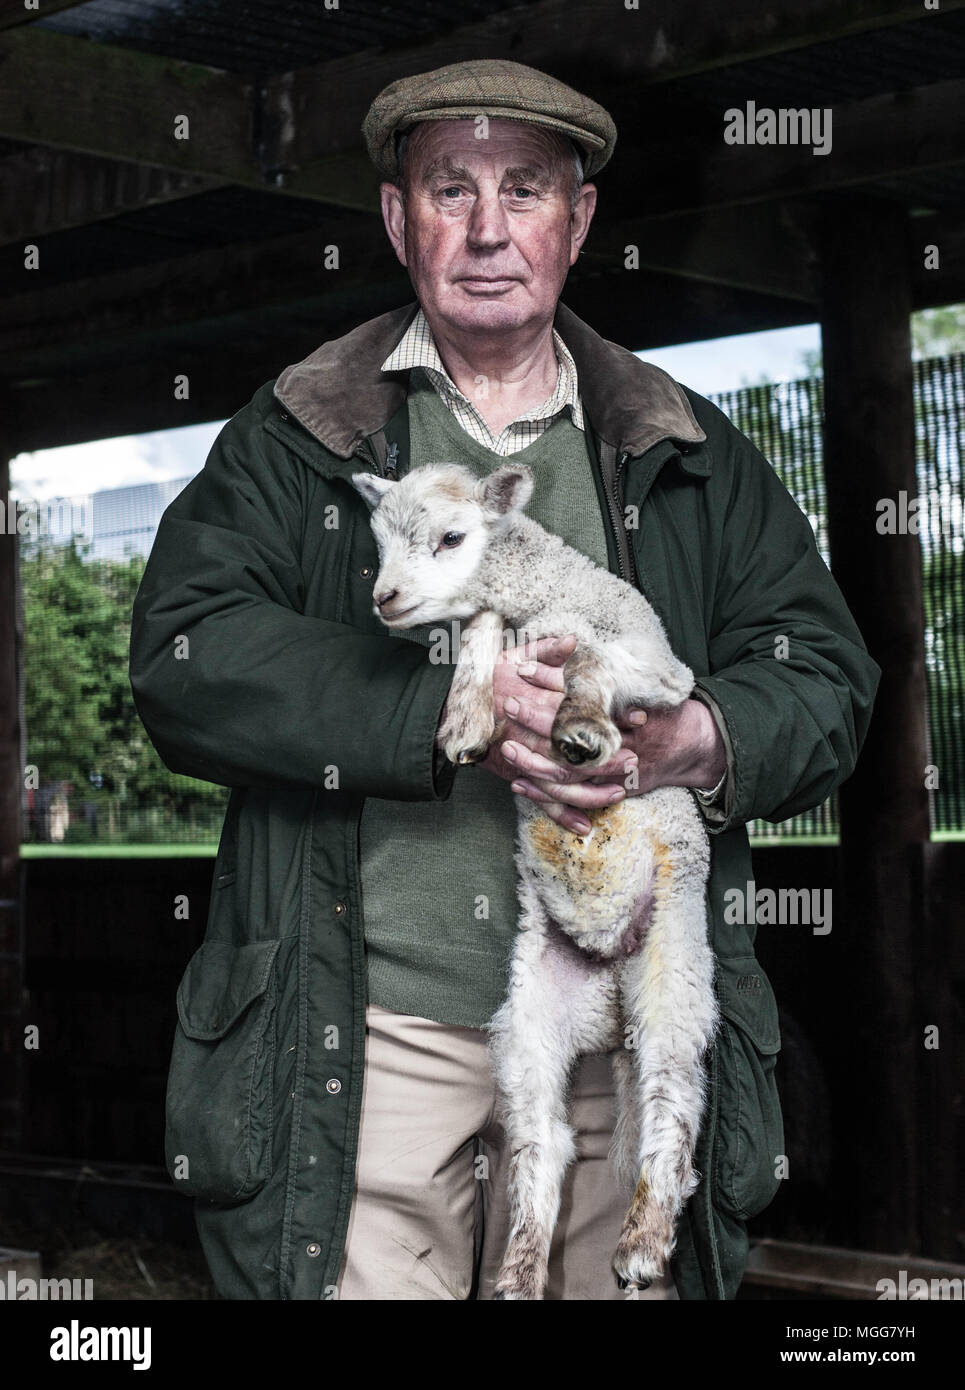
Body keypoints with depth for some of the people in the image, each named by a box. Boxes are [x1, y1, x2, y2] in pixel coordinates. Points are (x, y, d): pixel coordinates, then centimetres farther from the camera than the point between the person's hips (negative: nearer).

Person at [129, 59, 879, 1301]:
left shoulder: (692, 458, 14)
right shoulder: (292, 443, 8)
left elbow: (826, 675, 10)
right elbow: (182, 654, -5)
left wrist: (701, 742, -14)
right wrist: (449, 712, -16)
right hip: (370, 1042, -2)